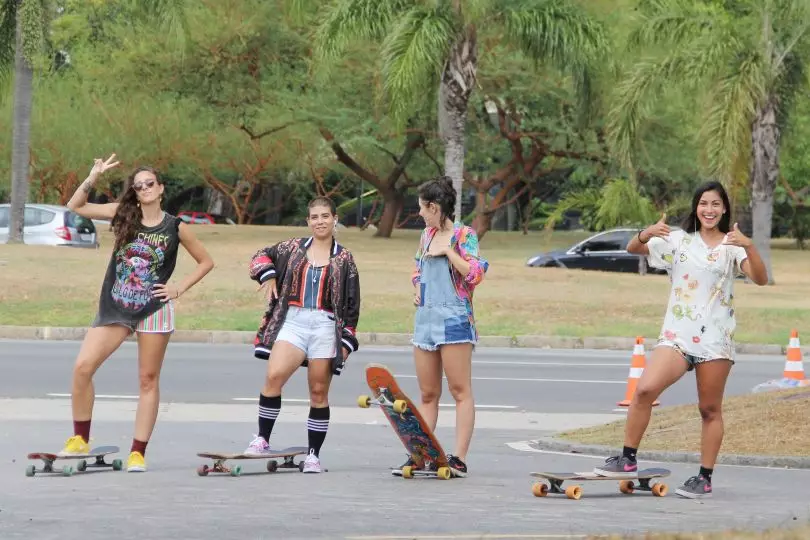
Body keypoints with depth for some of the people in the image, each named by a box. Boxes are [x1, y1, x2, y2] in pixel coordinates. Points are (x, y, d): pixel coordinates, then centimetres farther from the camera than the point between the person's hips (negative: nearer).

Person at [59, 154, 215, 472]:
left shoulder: (175, 228, 1)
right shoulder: (123, 215, 4)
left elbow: (206, 262, 11)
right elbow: (75, 206, 0)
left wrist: (179, 289, 0)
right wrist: (93, 177, -13)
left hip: (154, 311, -1)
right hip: (115, 308, 2)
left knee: (148, 380, 2)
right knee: (82, 366, -11)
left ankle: (138, 453, 7)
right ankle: (80, 440, 1)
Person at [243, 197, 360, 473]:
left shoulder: (343, 259, 7)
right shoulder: (293, 248, 10)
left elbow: (352, 304, 8)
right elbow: (262, 256, 22)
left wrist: (347, 341, 3)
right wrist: (267, 273, 0)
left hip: (326, 327, 0)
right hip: (292, 322, 0)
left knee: (319, 391, 2)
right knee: (274, 375, -22)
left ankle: (313, 454, 10)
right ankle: (262, 439, -14)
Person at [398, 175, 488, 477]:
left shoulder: (464, 235, -6)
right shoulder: (427, 234, 16)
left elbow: (475, 274, -17)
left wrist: (447, 250, -13)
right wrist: (417, 289, 10)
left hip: (454, 319, -8)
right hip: (425, 319, 8)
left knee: (460, 391, -6)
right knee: (428, 394, 9)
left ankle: (459, 459, -9)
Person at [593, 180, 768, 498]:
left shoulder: (733, 246, 4)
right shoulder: (679, 240, 8)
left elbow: (760, 279, -9)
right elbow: (633, 248, 2)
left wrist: (748, 246, -26)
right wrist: (646, 234, -21)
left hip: (716, 338, -1)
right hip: (677, 334, 1)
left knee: (710, 409, 4)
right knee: (645, 389, -17)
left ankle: (705, 478, 10)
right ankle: (627, 460, -6)